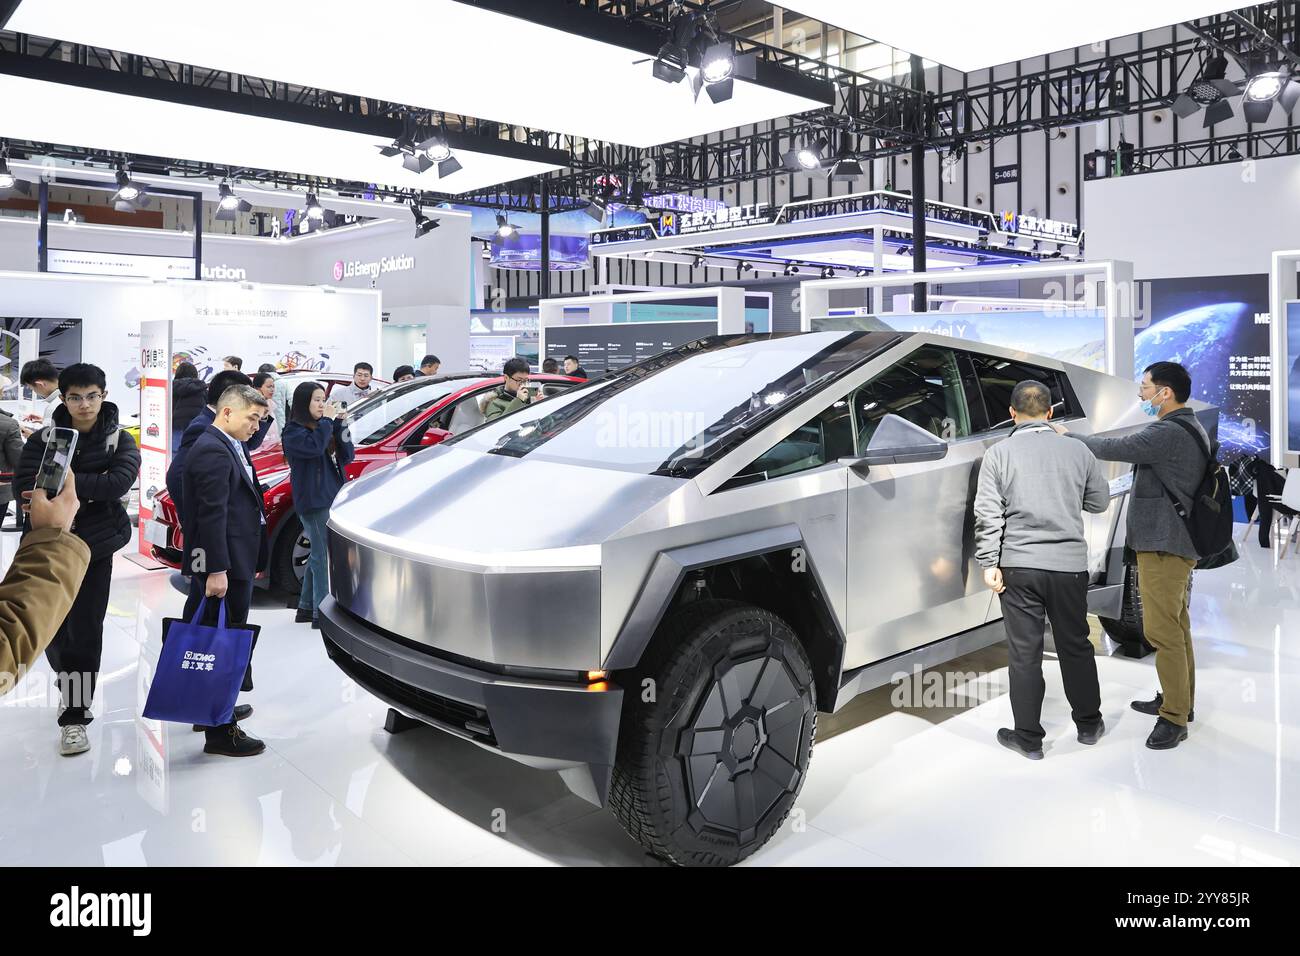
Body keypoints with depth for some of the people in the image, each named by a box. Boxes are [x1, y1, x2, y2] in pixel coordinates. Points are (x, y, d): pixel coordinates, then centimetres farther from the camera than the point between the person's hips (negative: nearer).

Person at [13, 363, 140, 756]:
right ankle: (69, 682, 43)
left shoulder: (120, 441, -3)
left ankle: (76, 716, 9)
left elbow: (118, 483, -20)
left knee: (86, 631, -2)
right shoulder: (43, 439, 1)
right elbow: (23, 486, -11)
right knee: (52, 629, 13)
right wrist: (88, 490, -21)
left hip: (95, 547, -2)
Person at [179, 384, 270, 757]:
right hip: (223, 565, -10)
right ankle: (220, 733, 2)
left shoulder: (229, 447, 15)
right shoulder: (213, 451, -16)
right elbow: (212, 515, -22)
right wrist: (217, 570, -25)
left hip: (234, 562, 10)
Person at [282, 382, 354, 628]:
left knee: (318, 555, 14)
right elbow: (313, 447, -25)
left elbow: (347, 456, 9)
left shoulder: (325, 427, 16)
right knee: (323, 556, -8)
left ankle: (306, 607, 24)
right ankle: (321, 614, -5)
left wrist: (341, 425, -1)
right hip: (314, 502, -7)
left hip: (333, 498, 7)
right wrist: (327, 420, -14)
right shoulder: (293, 431, -5)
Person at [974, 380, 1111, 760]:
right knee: (1076, 646, 17)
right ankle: (1088, 725, 31)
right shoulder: (1077, 451, 2)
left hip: (1019, 567, -2)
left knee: (1025, 653, 4)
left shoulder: (999, 454, -4)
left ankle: (1029, 738, 12)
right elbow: (1100, 501, 12)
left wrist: (989, 563, -3)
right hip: (1069, 565, 2)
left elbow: (988, 515, -8)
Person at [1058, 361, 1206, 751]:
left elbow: (1111, 449, -22)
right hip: (1179, 542, 11)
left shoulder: (1168, 433, -21)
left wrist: (1067, 435, -7)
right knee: (1175, 626, 19)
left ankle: (1175, 718, -2)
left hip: (1164, 546, -11)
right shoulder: (1190, 429, 14)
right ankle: (1178, 700, 31)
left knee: (1164, 631, -7)